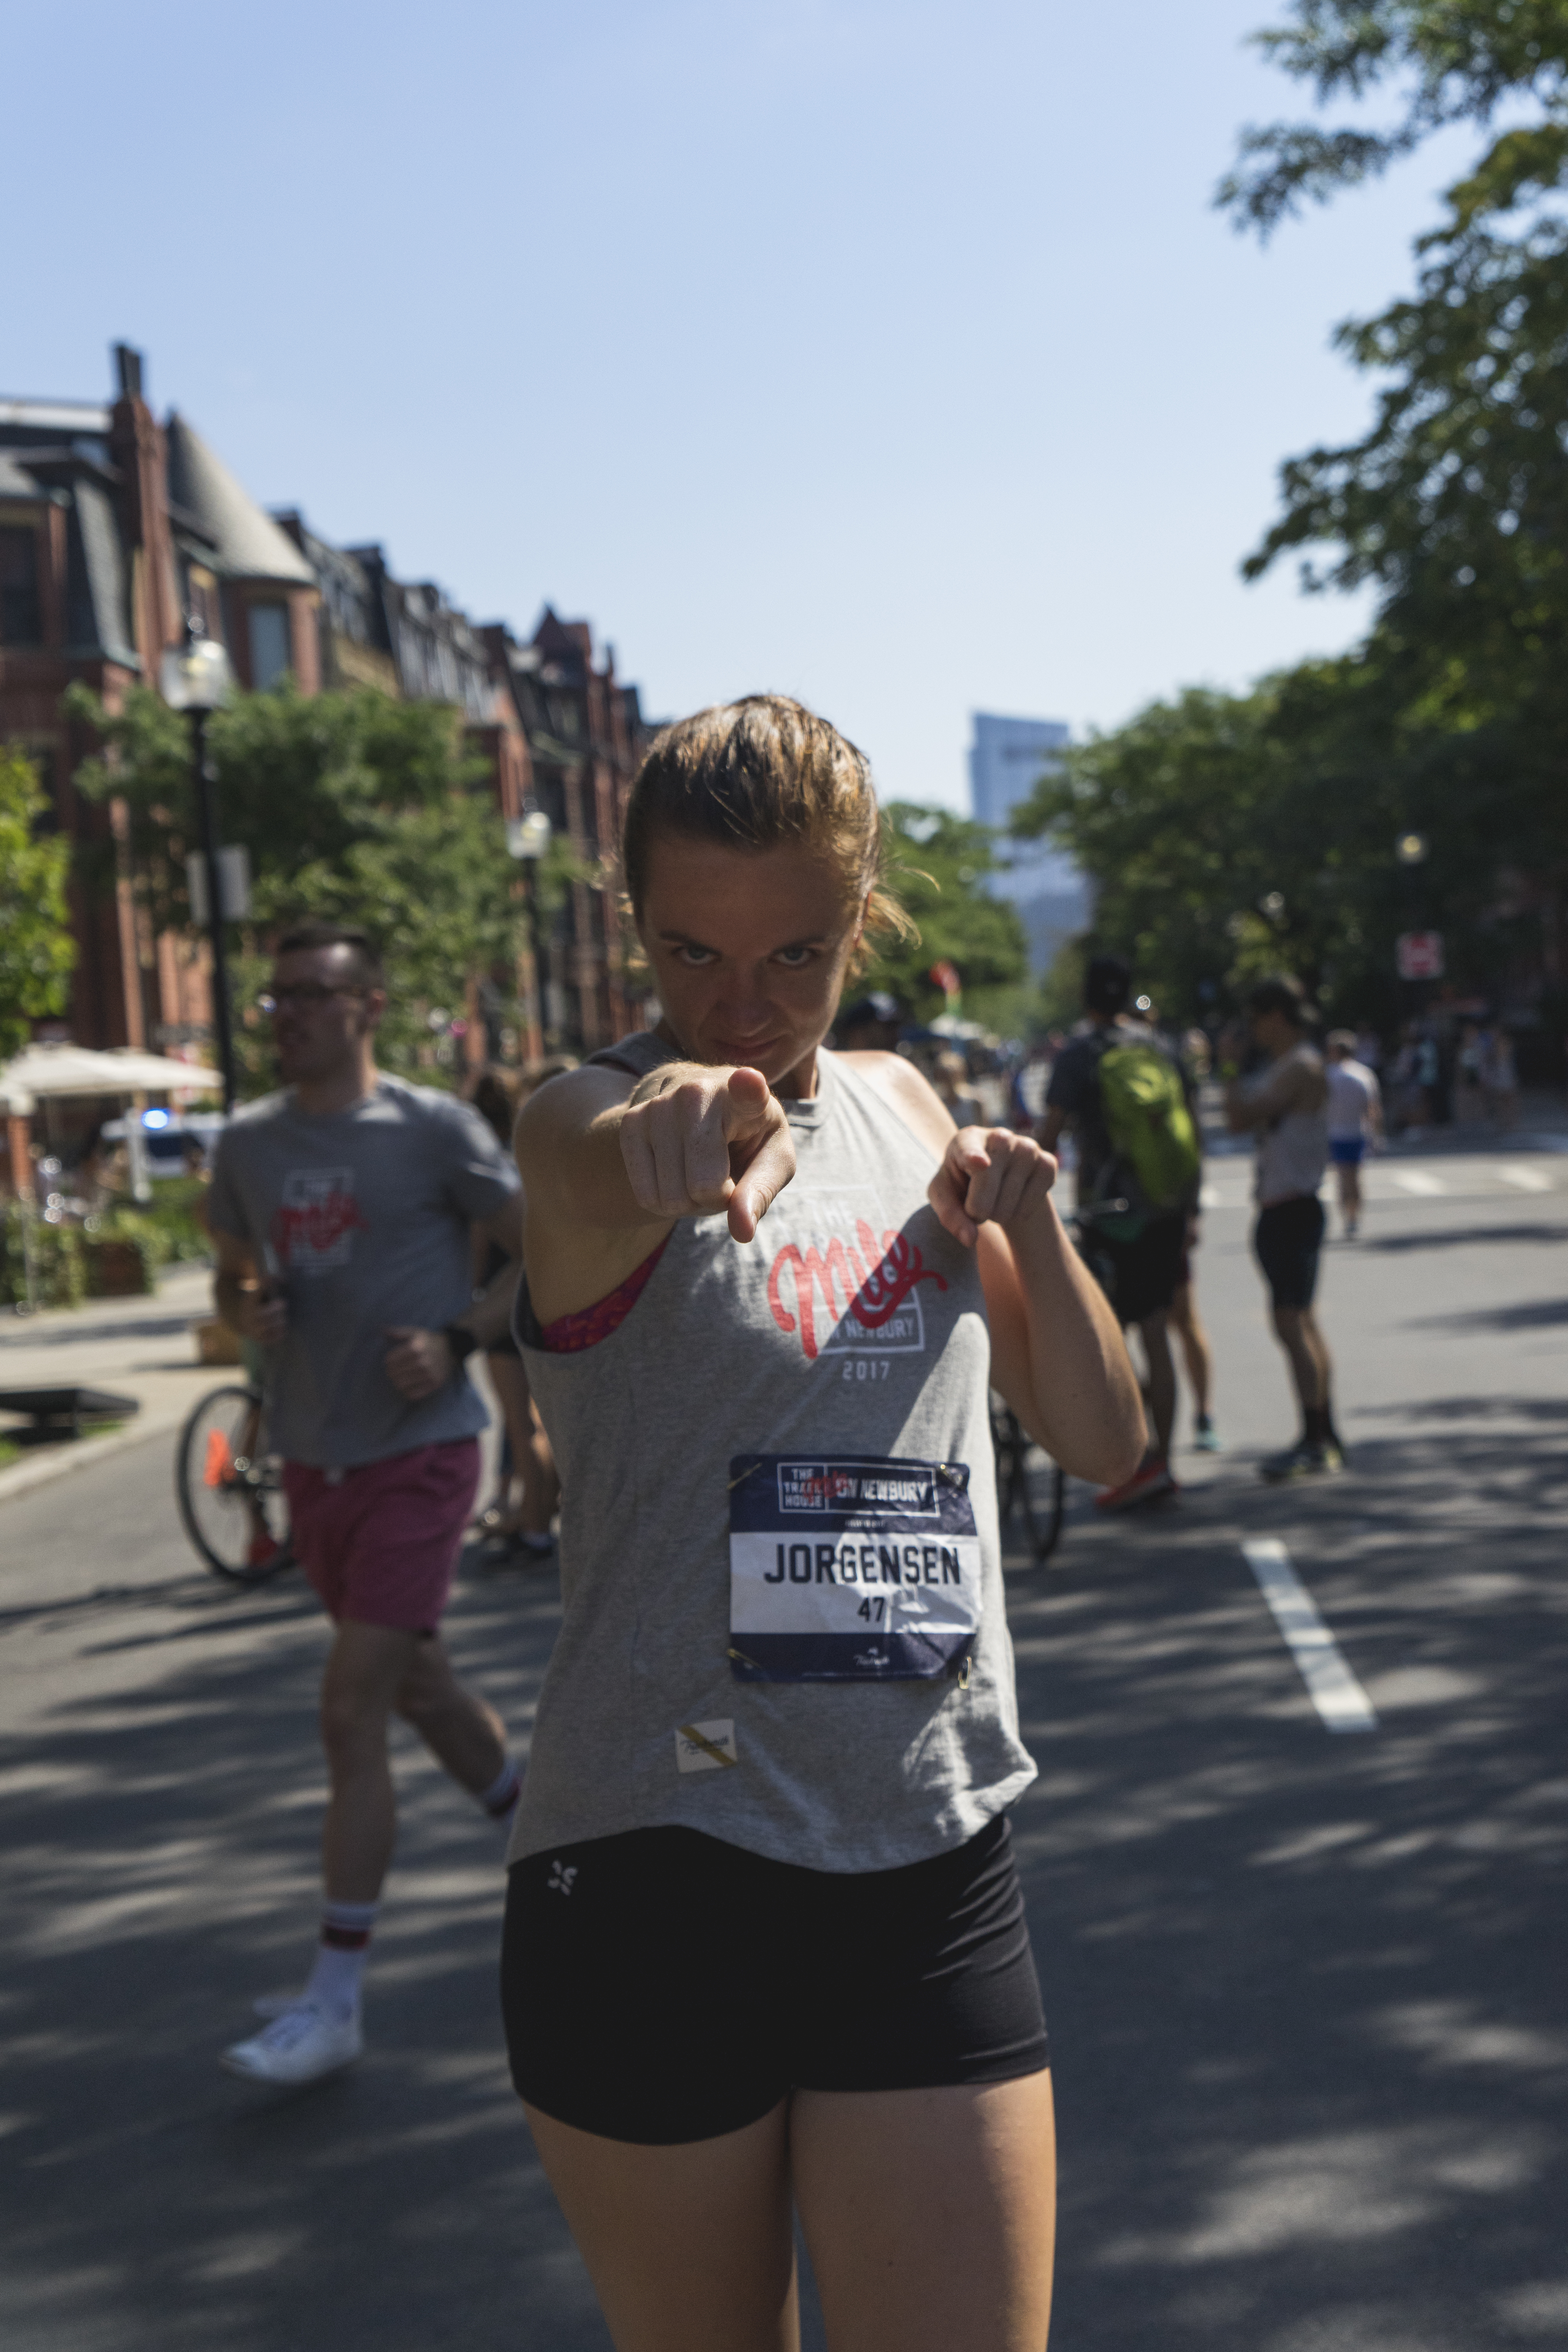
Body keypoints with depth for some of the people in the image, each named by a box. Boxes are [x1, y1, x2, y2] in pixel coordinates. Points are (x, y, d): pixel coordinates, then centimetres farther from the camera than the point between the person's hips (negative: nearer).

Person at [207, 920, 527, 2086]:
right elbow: (235, 1275, 19)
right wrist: (249, 1312, -4)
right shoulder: (248, 1143, 7)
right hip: (315, 1458, 6)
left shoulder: (433, 1129, -9)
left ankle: (335, 1999, -1)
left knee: (352, 1713, -10)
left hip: (417, 1453, -6)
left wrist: (459, 1340, -17)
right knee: (418, 1684, 19)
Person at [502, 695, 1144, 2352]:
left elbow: (1103, 1442, 13)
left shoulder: (906, 1107, 9)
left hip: (937, 1880, 4)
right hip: (654, 1885, -3)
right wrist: (718, 1128, -59)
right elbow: (630, 1170, -35)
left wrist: (1025, 1218, -4)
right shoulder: (586, 1122, -8)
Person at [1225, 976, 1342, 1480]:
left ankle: (1314, 1444, -9)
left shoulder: (1301, 1067, -14)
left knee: (1290, 1322, -11)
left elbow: (1243, 1115, -20)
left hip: (1293, 1208, -11)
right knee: (1302, 1322, 14)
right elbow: (1239, 1121, 17)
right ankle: (1324, 1439, 21)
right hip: (1278, 1207, 11)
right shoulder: (1281, 1066, 17)